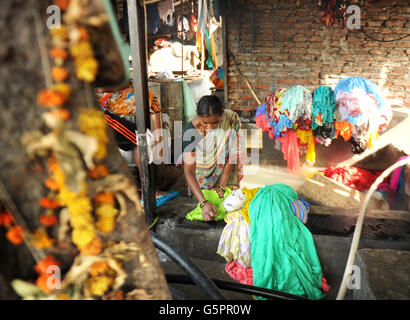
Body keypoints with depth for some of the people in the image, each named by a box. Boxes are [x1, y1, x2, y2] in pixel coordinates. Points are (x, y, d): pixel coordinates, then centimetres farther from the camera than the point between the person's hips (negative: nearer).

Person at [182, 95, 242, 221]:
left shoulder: (232, 118, -21)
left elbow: (233, 154, -13)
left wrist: (222, 186, -16)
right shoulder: (191, 131, -27)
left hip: (224, 175, 4)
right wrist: (204, 203, -40)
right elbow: (188, 171, -29)